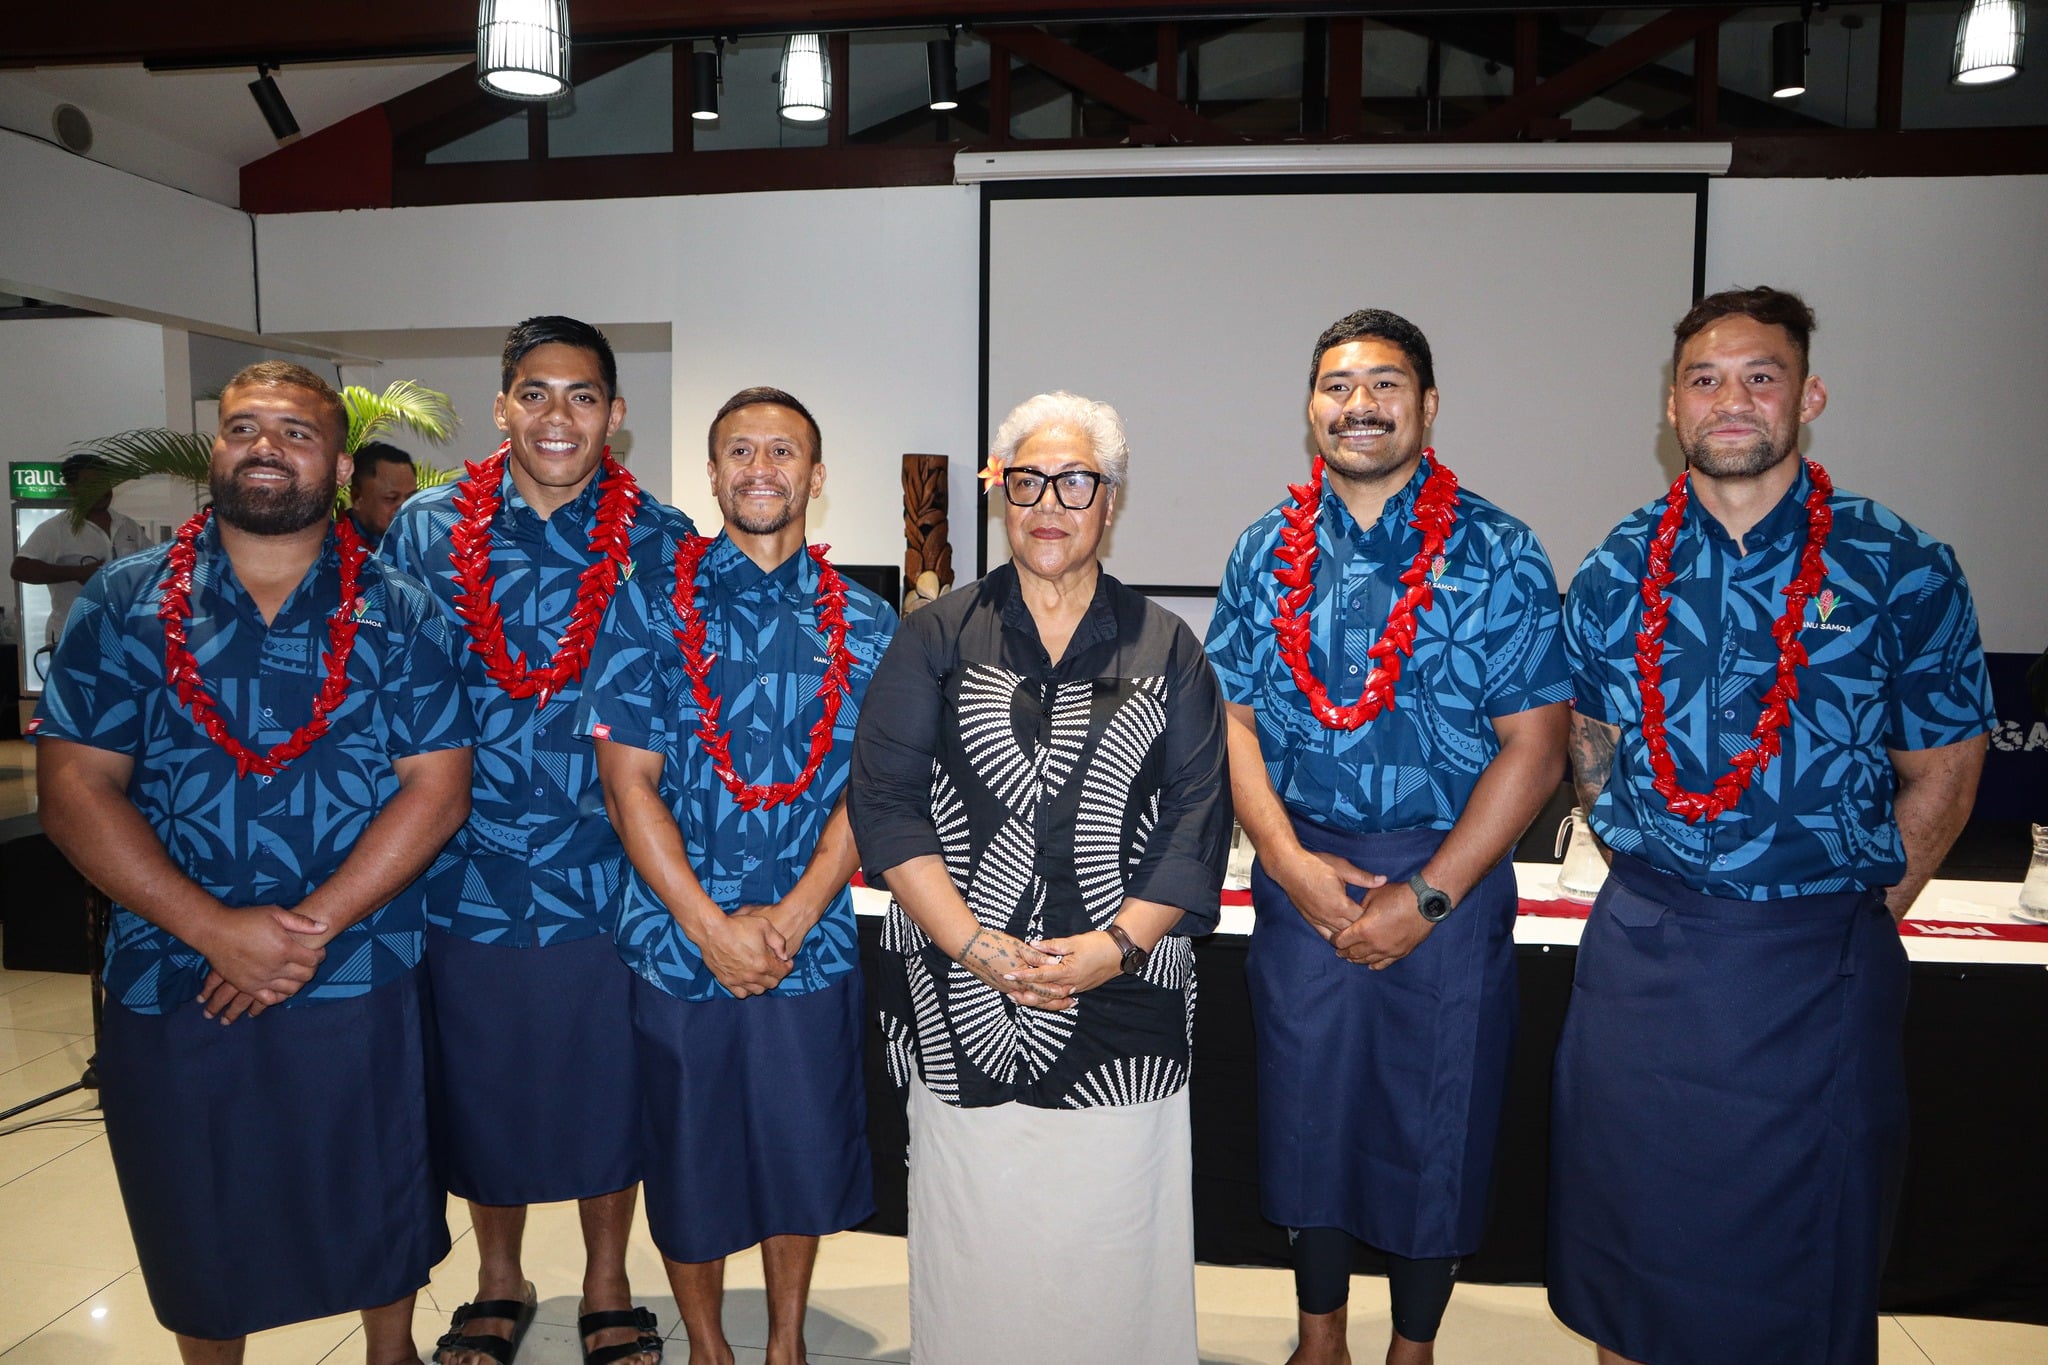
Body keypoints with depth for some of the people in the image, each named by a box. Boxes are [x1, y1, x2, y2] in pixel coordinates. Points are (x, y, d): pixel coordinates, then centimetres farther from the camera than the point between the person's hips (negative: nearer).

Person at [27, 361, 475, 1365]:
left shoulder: (400, 615, -1)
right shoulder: (125, 602, 1)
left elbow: (437, 788, -7)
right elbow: (74, 789, -6)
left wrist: (316, 925, -16)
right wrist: (216, 929, -16)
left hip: (360, 986, 0)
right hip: (170, 990, 1)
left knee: (377, 1203, 15)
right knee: (194, 1227, 17)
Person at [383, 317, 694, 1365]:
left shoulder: (660, 540, -3)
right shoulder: (425, 530, 1)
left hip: (607, 876, -1)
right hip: (465, 875, 2)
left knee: (608, 1082, 13)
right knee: (480, 1083, 16)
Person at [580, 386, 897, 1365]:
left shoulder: (864, 623, 2)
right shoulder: (651, 605, -2)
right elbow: (627, 781, -6)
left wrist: (787, 920, -12)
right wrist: (711, 925, -12)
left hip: (811, 944, 1)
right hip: (677, 942, -1)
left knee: (803, 1150, 14)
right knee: (686, 1162, 13)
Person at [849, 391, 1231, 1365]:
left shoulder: (1165, 650, 7)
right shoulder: (937, 639, 6)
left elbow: (1199, 819, 2)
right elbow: (883, 802, -2)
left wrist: (1119, 942, -12)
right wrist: (971, 943, -12)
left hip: (1123, 1009, 0)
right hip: (959, 1001, 0)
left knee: (1114, 1246, 6)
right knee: (974, 1249, 9)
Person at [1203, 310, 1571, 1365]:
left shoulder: (1499, 554, -5)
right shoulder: (1265, 553, 4)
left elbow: (1534, 746, -9)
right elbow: (1232, 716, 2)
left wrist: (1425, 898, -14)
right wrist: (1291, 858, -11)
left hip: (1450, 886, -2)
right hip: (1300, 875, 2)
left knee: (1434, 1127, 11)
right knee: (1307, 1110, 13)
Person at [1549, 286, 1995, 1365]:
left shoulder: (1902, 572, -4)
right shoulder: (1617, 570, 3)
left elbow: (1943, 770, 1)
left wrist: (1862, 912, -1)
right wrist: (1650, 871, 8)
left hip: (1817, 967, -2)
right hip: (1640, 948, 2)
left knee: (1802, 1247, 12)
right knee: (1628, 1237, 15)